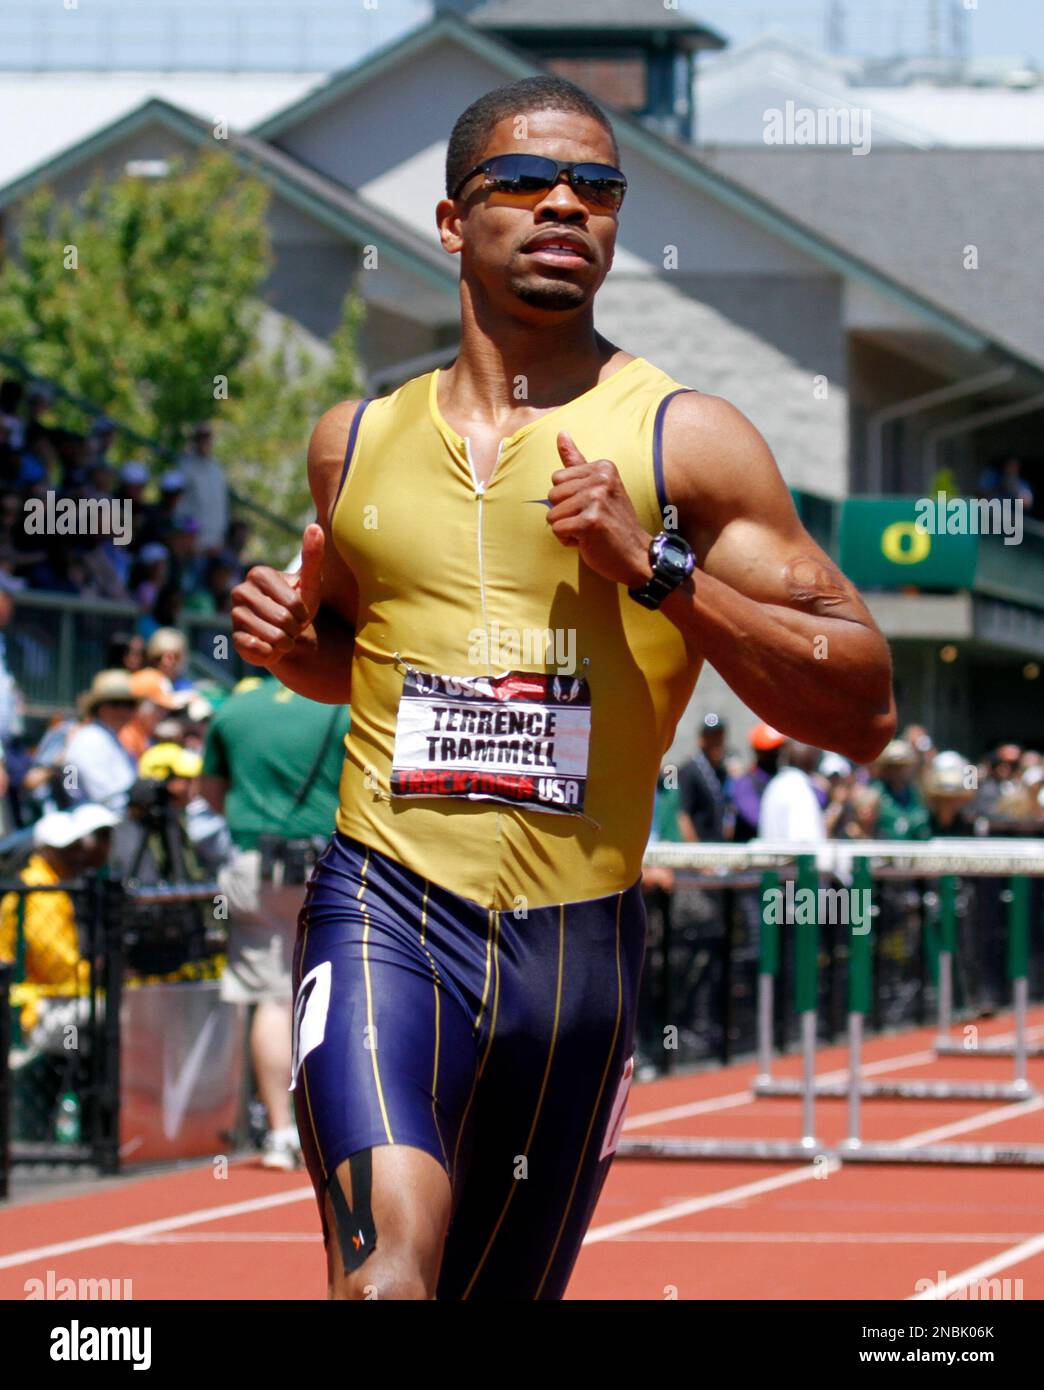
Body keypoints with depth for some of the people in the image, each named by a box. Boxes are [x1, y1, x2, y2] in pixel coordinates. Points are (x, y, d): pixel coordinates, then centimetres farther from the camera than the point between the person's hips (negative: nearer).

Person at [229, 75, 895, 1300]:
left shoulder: (684, 440, 1)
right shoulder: (357, 441, 11)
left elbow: (863, 711, -4)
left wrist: (657, 568, -15)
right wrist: (292, 647, 6)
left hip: (581, 943, 0)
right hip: (385, 910, 0)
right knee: (390, 1263, -26)